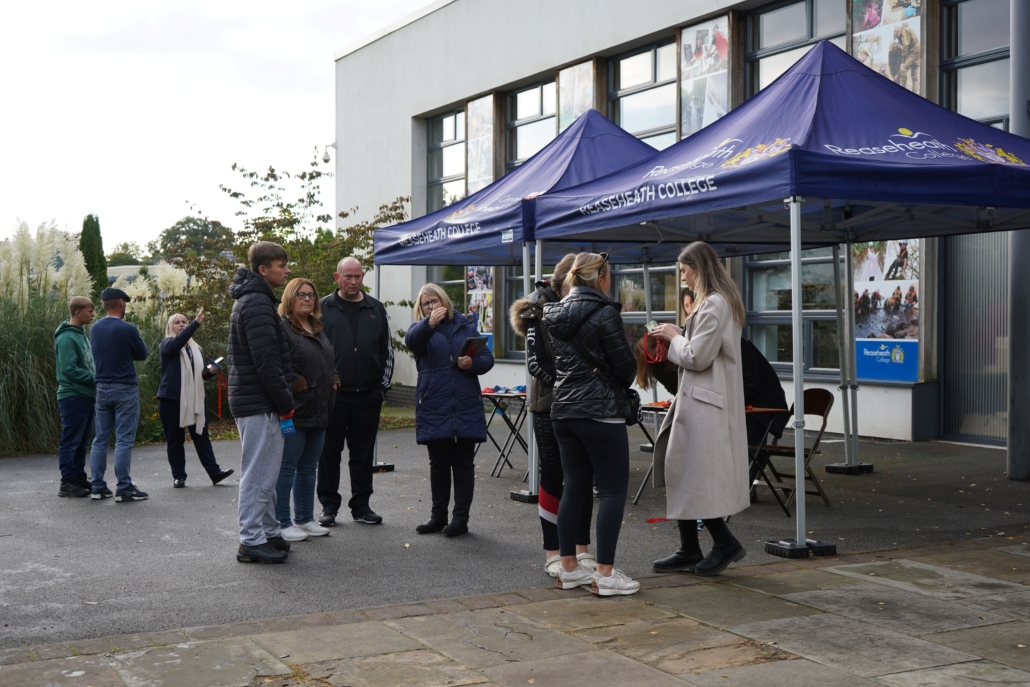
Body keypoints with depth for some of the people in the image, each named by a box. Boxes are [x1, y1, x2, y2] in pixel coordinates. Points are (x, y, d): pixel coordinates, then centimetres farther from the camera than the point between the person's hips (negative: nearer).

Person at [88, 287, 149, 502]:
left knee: (100, 439, 10)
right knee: (124, 440, -4)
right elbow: (142, 354, 0)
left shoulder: (95, 329, 6)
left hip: (102, 388, 6)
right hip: (125, 389, -6)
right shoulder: (127, 329, -13)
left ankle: (98, 487, 12)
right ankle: (124, 489, -4)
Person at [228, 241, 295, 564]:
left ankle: (269, 533, 24)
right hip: (260, 404, -11)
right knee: (258, 474, -5)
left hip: (250, 401, 11)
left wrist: (282, 402, 19)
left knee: (263, 473, 16)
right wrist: (285, 404, -17)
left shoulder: (251, 300, 18)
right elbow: (266, 360, -21)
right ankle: (251, 542, -1)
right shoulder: (257, 303, -16)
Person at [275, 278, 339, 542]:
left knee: (308, 468, 14)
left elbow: (330, 363, 29)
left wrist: (333, 381, 12)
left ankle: (305, 519, 22)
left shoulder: (319, 330, 19)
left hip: (318, 411, 9)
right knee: (287, 467, -3)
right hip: (294, 411, -9)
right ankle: (282, 523, 2)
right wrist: (297, 385, -19)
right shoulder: (281, 328, -9)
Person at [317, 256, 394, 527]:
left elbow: (387, 350, 14)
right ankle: (329, 505, 13)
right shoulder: (323, 308, 2)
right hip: (332, 394, -2)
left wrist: (383, 385, 8)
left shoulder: (376, 309, 11)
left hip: (368, 394, 3)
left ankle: (361, 505, 16)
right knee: (329, 451, 4)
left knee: (364, 452, 8)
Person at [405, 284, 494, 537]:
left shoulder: (466, 327, 10)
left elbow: (487, 358, 8)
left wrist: (473, 363, -15)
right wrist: (429, 324, -41)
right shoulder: (420, 329, 5)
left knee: (463, 464, 2)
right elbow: (411, 339, -21)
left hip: (466, 408, 0)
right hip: (434, 409, 0)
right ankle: (438, 516, 20)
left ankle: (460, 517, 8)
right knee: (438, 464, 10)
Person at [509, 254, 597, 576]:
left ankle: (581, 547, 17)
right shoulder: (541, 311, -7)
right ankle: (552, 552, 10)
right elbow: (537, 363, -13)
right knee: (553, 477, 3)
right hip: (550, 405, -4)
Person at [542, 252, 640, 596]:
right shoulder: (604, 313, -13)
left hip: (564, 409, 8)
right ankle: (606, 574, -4)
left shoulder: (555, 314, 9)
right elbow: (625, 364, -10)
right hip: (600, 412, -7)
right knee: (614, 488, -2)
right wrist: (621, 386, 11)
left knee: (574, 487, 13)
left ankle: (568, 567, 17)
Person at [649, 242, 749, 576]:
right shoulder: (718, 302, 17)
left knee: (692, 474, -5)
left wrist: (674, 336, -4)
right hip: (696, 399, 11)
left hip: (705, 403, -11)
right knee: (682, 472, 11)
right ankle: (689, 552, 17)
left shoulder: (714, 305, -16)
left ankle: (725, 543, 6)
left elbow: (698, 357, -19)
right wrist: (679, 335, 10)